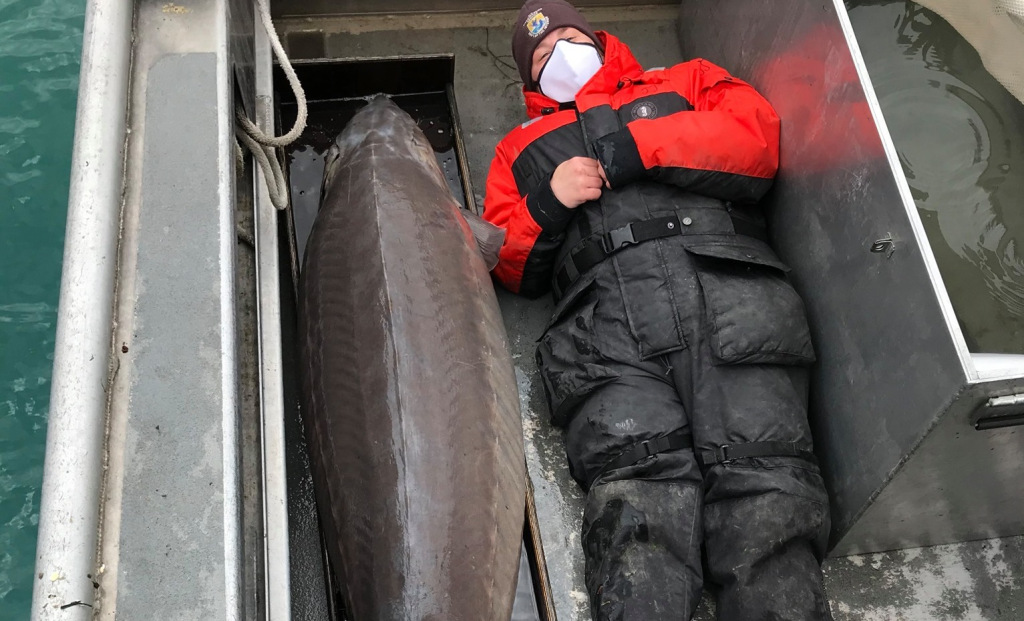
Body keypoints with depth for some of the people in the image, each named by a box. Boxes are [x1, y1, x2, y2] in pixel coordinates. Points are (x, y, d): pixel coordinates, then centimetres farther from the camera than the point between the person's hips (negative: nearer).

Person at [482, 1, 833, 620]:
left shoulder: (684, 81, 35)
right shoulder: (521, 149, 38)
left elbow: (758, 136, 14)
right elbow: (509, 265, 27)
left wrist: (637, 147, 5)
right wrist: (547, 207, 6)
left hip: (728, 289, 0)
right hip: (602, 321, 1)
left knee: (765, 483, -23)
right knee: (639, 496, -27)